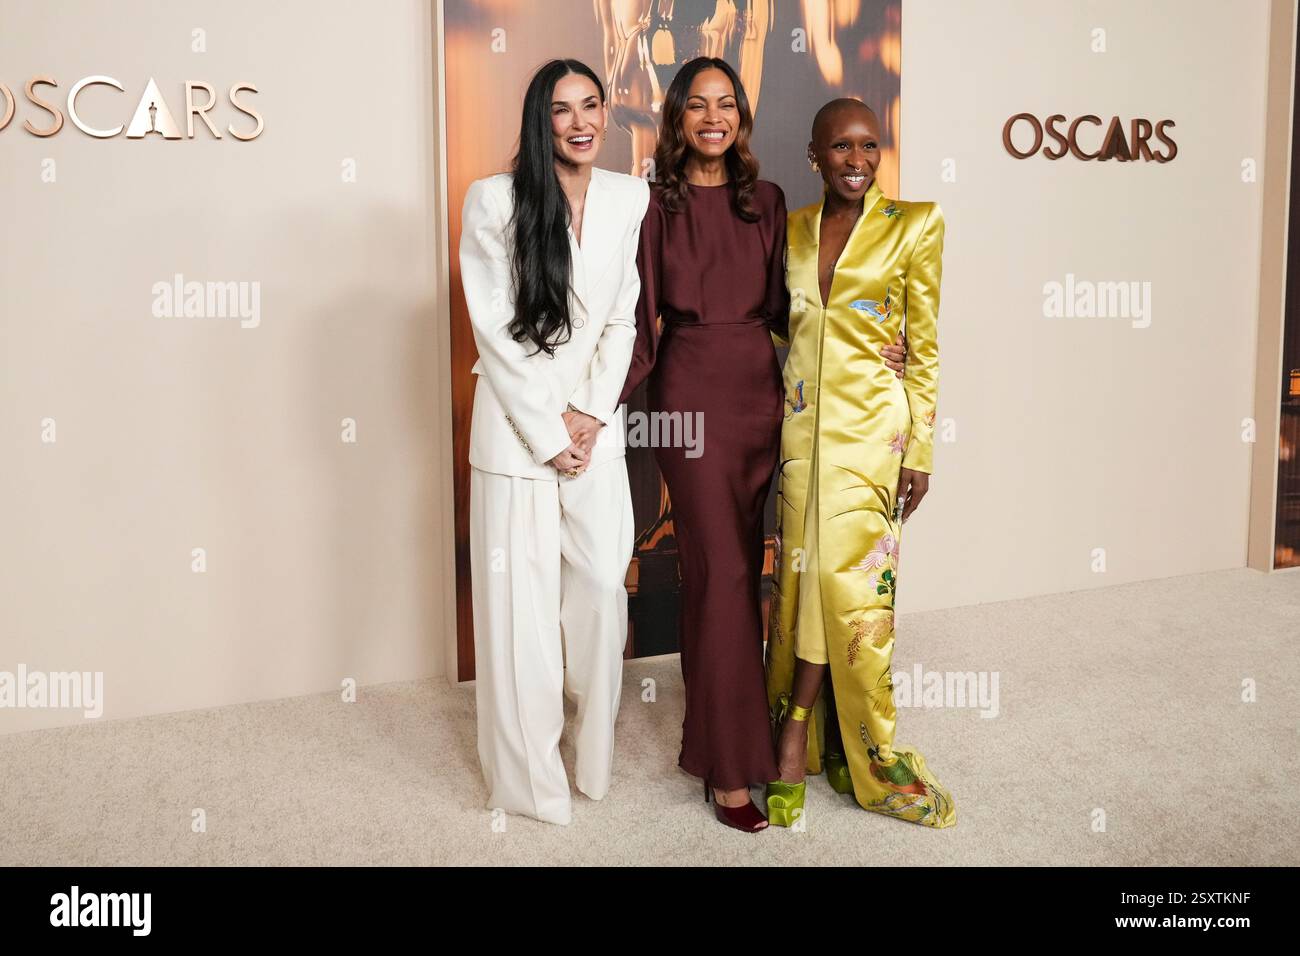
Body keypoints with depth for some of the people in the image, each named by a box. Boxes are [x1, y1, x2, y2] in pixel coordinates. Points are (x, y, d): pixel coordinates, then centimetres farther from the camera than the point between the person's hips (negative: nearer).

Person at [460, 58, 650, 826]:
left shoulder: (631, 198, 2)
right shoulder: (494, 200, -7)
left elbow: (623, 320, 4)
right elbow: (496, 332, -9)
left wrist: (589, 415, -6)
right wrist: (548, 435, -10)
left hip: (597, 427, 3)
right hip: (518, 428, -3)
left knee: (602, 587, 5)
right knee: (522, 598, 3)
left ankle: (595, 757, 25)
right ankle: (529, 777, 18)